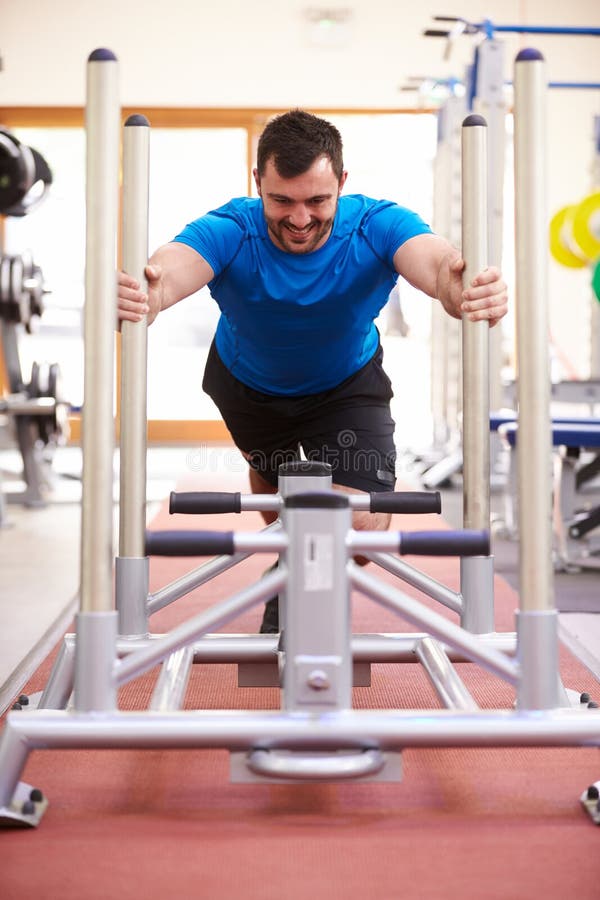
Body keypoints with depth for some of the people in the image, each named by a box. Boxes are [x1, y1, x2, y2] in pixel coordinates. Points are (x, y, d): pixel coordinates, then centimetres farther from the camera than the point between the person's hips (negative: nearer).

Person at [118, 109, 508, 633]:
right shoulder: (230, 232, -34)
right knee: (273, 484, 22)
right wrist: (139, 297, -80)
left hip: (347, 383, -1)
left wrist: (466, 290, -79)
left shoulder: (375, 227, -33)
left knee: (364, 526, -14)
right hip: (247, 383, 1)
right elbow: (172, 267, -54)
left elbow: (435, 261, -54)